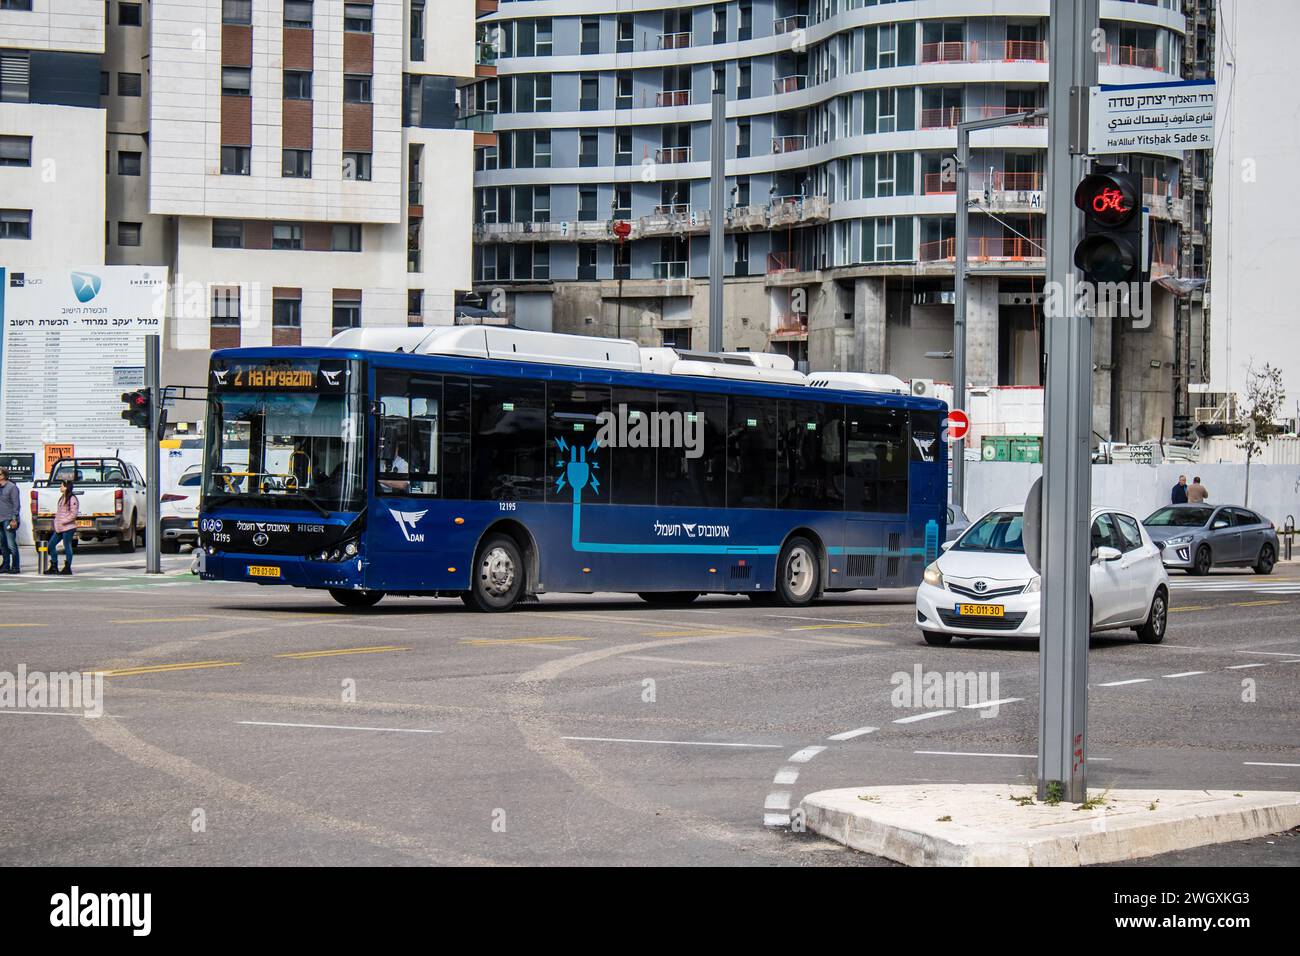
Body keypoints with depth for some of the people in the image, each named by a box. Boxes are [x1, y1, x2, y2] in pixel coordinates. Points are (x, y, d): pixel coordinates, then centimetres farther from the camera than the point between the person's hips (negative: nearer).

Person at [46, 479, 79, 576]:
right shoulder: (62, 498, 16)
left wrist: (63, 522, -18)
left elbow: (74, 514, -17)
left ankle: (68, 568, 5)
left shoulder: (72, 499, -12)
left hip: (68, 528, -10)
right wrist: (56, 521, 9)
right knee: (51, 545, 8)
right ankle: (54, 567, 15)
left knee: (67, 547, -3)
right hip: (59, 528, 10)